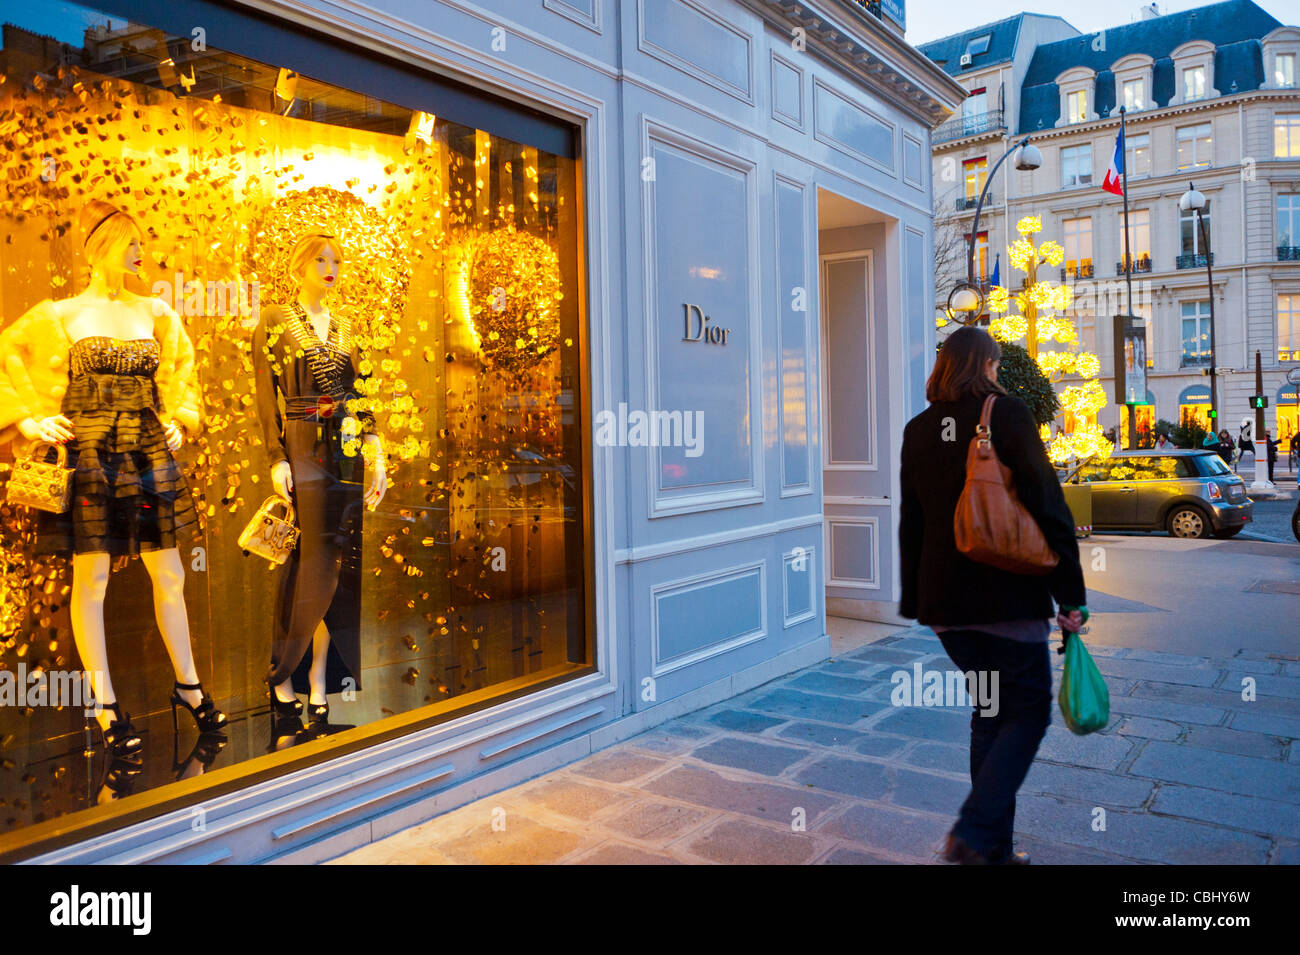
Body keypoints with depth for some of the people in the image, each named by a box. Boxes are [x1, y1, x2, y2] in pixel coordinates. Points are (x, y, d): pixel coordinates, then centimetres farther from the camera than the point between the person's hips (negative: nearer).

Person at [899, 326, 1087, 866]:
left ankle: (994, 849, 20)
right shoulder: (1006, 414, -7)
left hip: (944, 599, 6)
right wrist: (1071, 595, -7)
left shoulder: (918, 430, 8)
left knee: (991, 710, 16)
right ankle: (974, 832, -6)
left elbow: (911, 525, 13)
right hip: (1008, 597, -5)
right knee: (1028, 710, 6)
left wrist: (916, 600, 20)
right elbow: (1047, 507, -12)